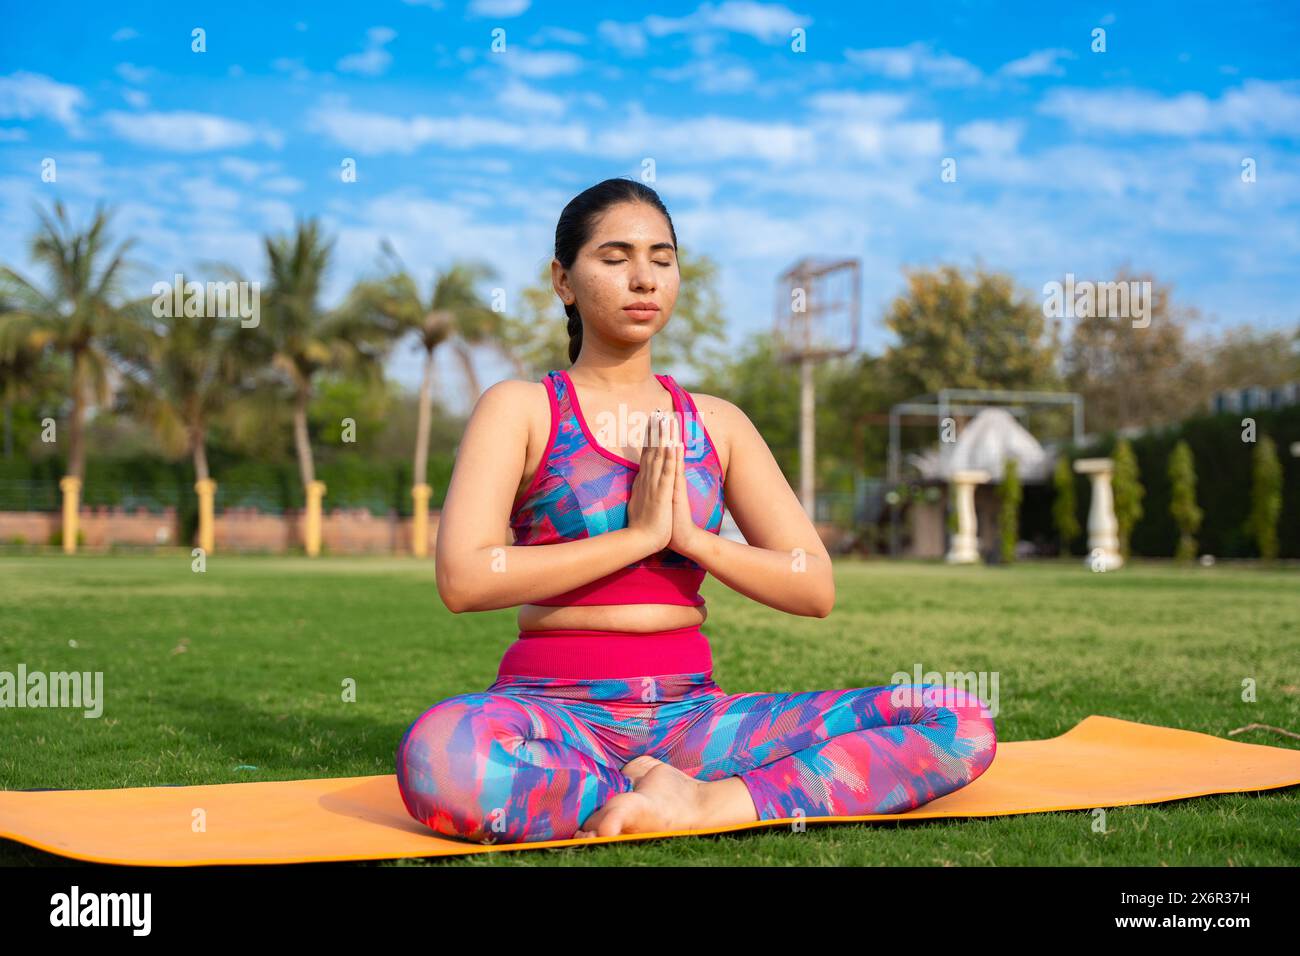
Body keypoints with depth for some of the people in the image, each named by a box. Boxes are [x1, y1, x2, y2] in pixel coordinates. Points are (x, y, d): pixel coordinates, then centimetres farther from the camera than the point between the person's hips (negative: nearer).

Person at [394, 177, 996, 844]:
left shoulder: (716, 423, 15)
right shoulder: (519, 409, 4)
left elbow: (816, 589, 8)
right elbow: (463, 580, -12)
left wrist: (691, 537, -7)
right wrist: (638, 535, -11)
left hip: (690, 712, 3)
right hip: (557, 712, -3)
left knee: (963, 726, -15)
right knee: (436, 754, -41)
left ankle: (716, 801, -23)